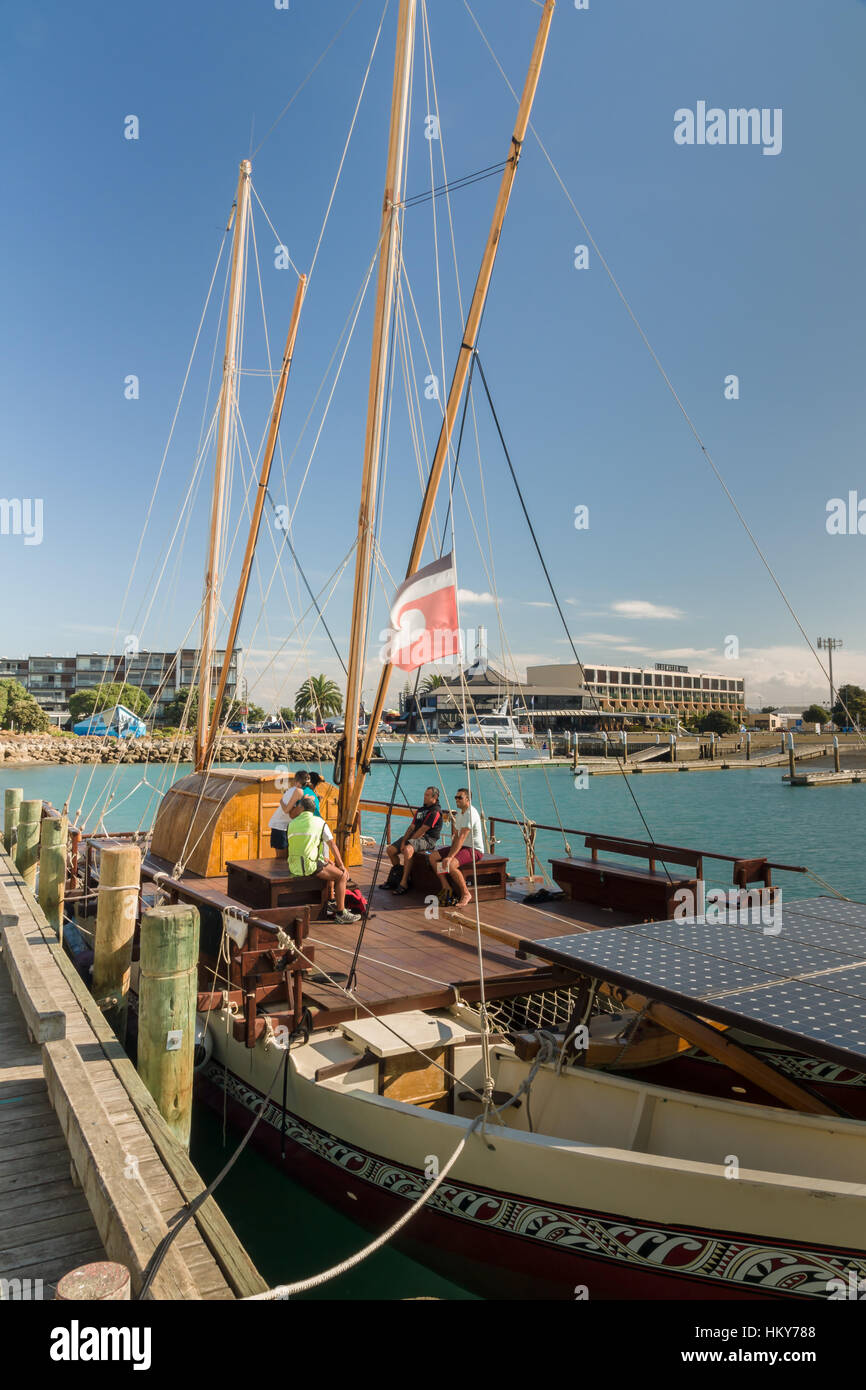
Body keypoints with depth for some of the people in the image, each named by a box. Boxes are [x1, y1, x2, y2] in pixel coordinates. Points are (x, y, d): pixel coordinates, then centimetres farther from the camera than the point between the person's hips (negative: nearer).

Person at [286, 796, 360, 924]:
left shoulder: (292, 824, 15)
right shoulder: (319, 822, 0)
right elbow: (333, 846, 3)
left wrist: (322, 858, 28)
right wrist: (341, 865, 13)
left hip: (294, 867, 7)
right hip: (310, 865, -7)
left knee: (330, 869, 29)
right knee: (342, 875, 5)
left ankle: (325, 907, 34)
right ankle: (340, 913, 2)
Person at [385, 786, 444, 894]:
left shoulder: (435, 812, -11)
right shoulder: (420, 810, 18)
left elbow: (422, 831, -15)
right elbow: (412, 827, 12)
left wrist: (408, 842, -12)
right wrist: (404, 841, -3)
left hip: (428, 840, -9)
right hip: (415, 837, 9)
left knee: (408, 849, -37)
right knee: (390, 850, -2)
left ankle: (404, 883, -31)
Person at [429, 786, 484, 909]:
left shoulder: (470, 814, -19)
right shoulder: (459, 813, 13)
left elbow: (462, 838, -26)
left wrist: (450, 857, -30)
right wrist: (450, 852, 2)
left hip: (475, 849, -10)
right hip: (462, 847, 10)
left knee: (450, 864, -32)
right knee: (433, 857, -2)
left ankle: (466, 894, -15)